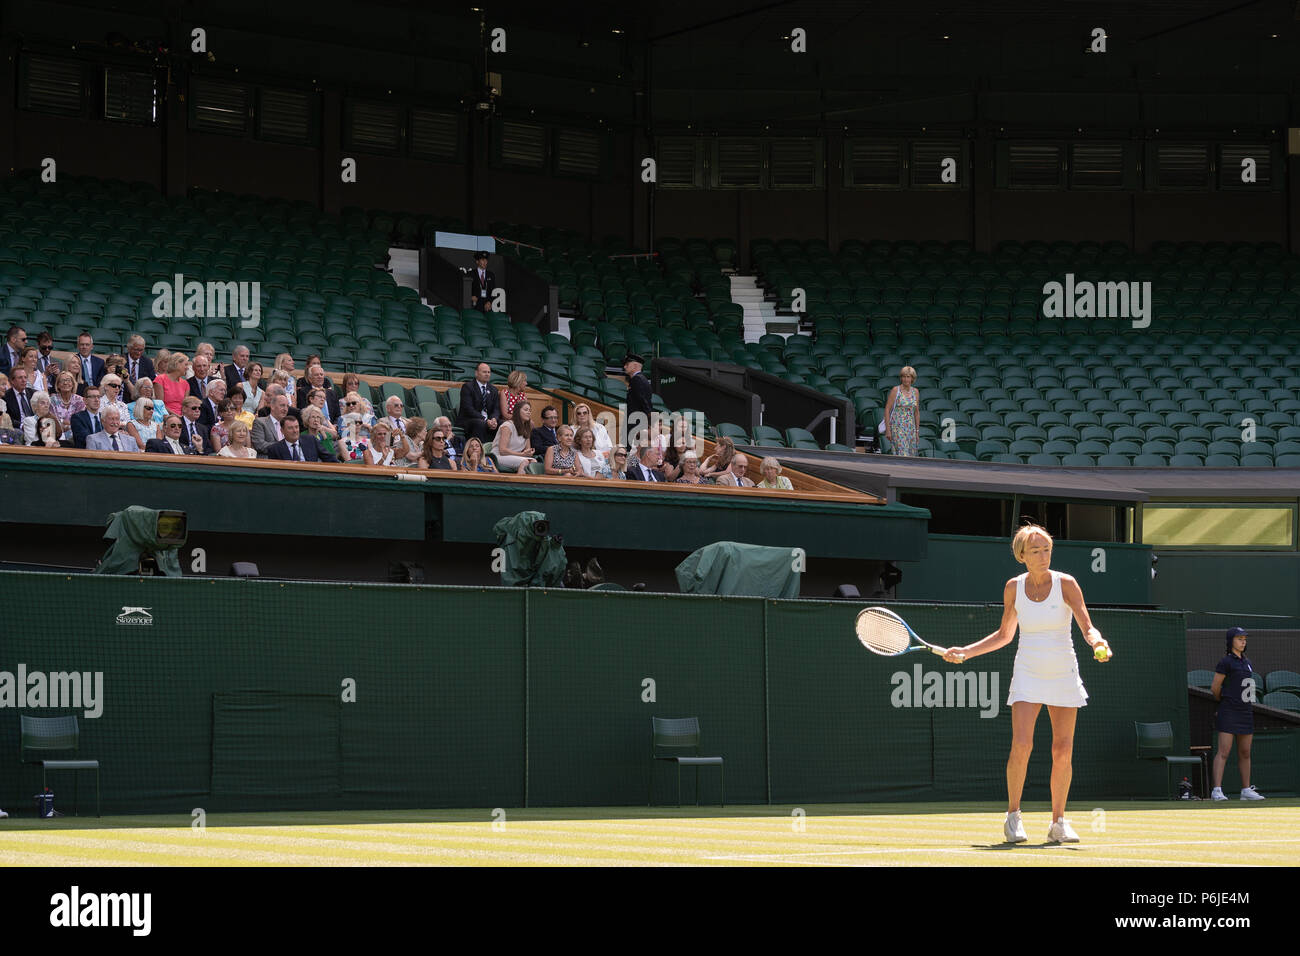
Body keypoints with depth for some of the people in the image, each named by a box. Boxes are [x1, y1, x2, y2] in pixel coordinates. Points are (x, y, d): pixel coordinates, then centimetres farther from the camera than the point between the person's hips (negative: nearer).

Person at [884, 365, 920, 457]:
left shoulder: (915, 392, 9)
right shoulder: (895, 390, -5)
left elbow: (917, 412, 15)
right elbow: (887, 409, -5)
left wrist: (917, 431, 13)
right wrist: (887, 429, -10)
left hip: (910, 428, 5)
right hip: (897, 427, -5)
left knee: (911, 456, 5)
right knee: (903, 455, -16)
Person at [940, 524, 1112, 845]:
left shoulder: (1066, 584, -6)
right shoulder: (1014, 587, 1)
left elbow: (1088, 628, -11)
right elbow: (1005, 635, 13)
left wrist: (1097, 642, -33)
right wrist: (966, 652, 6)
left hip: (1063, 674, 0)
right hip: (1027, 674, 0)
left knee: (1063, 752, -1)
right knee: (1021, 746, -16)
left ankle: (1058, 822, 12)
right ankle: (1013, 815, -3)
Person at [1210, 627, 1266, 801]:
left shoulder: (1247, 662, 16)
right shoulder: (1226, 662, -7)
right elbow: (1215, 689, -4)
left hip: (1246, 713, 7)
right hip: (1229, 713, -7)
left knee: (1245, 753, 10)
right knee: (1223, 751, -12)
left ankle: (1246, 790, 15)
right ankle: (1217, 790, -16)